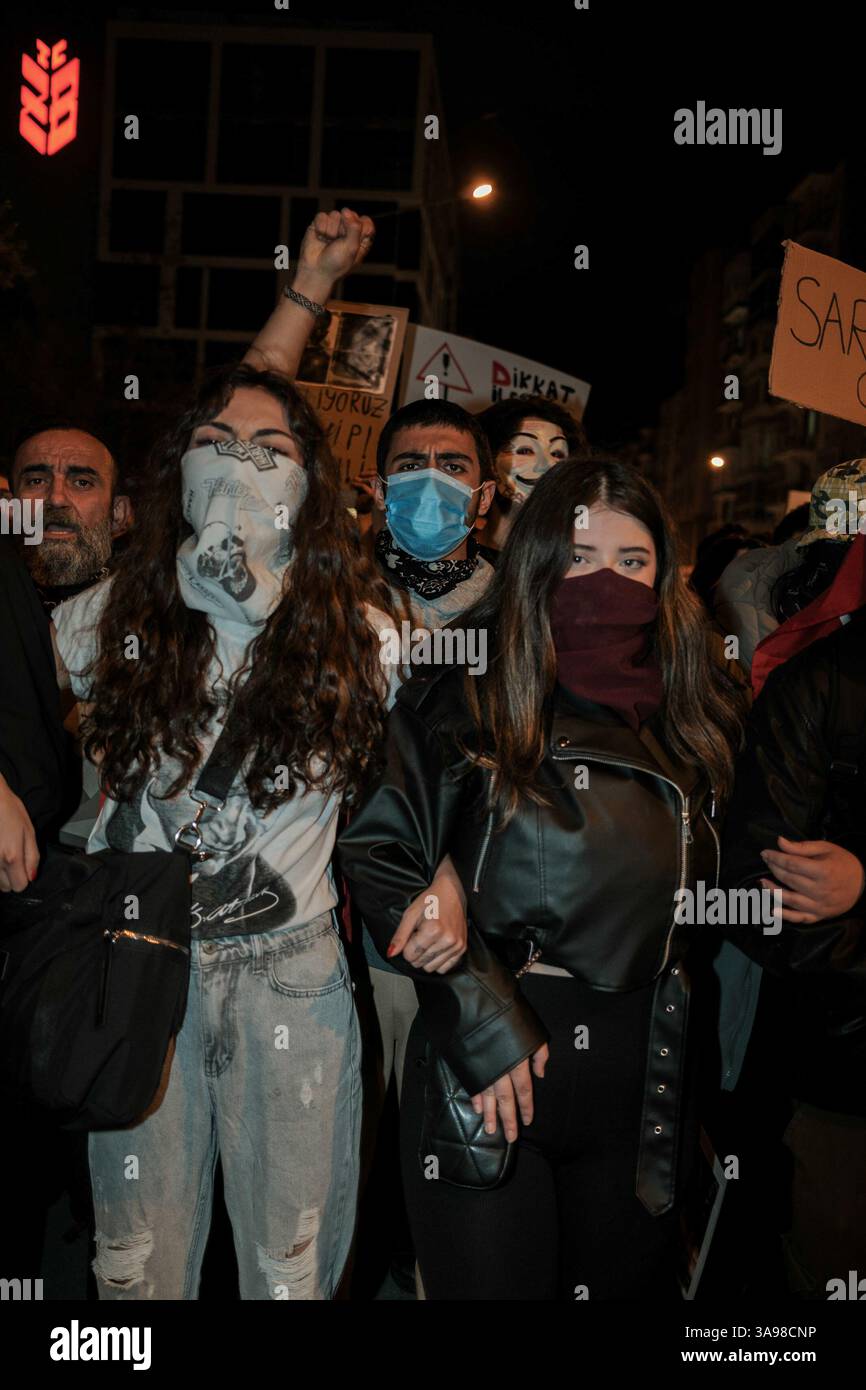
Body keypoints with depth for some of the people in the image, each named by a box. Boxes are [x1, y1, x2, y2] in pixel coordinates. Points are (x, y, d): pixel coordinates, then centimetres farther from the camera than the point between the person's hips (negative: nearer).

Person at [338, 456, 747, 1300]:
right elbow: (375, 856, -11)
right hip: (483, 1070, -3)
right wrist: (477, 1010, -15)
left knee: (625, 1282, 17)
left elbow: (721, 907, 16)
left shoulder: (696, 714, 8)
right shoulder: (462, 692, -5)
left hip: (642, 1076, 4)